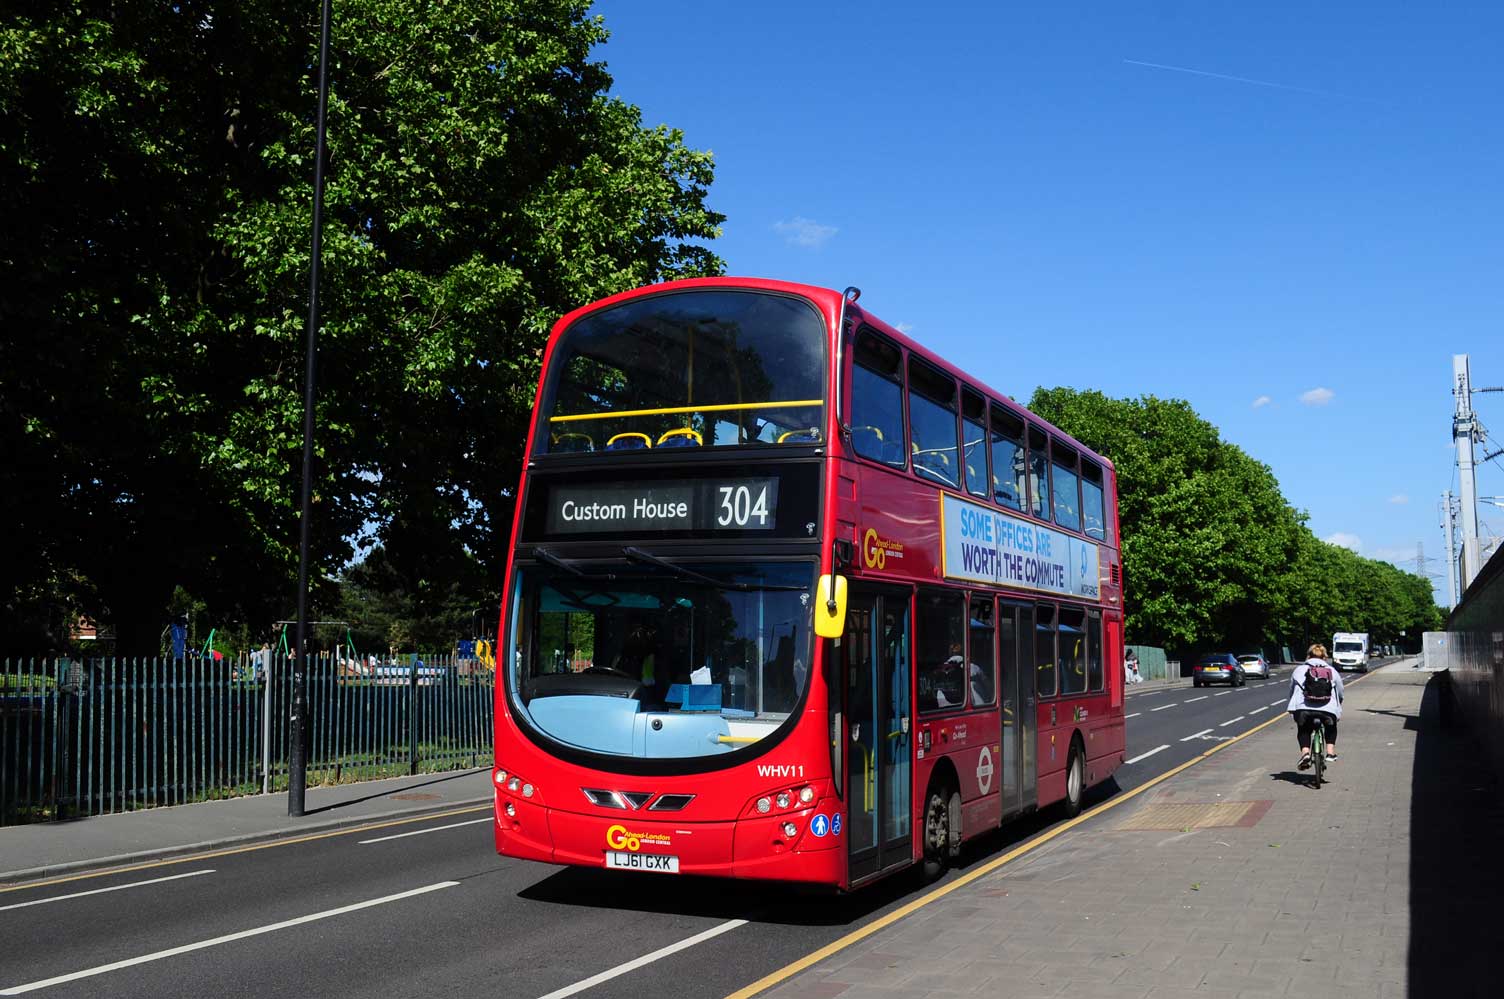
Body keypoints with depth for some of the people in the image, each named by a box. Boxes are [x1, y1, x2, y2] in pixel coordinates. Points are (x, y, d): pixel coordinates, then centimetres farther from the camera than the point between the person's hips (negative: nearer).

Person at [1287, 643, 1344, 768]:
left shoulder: (1299, 670, 18)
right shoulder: (1332, 671, 20)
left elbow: (1291, 691, 20)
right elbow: (1340, 694, 22)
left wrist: (1293, 708, 34)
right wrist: (1337, 706, 40)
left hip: (1303, 709, -1)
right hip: (1328, 710, 1)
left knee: (1303, 730, 27)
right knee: (1331, 727, 33)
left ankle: (1305, 752, 3)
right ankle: (1330, 752, 19)